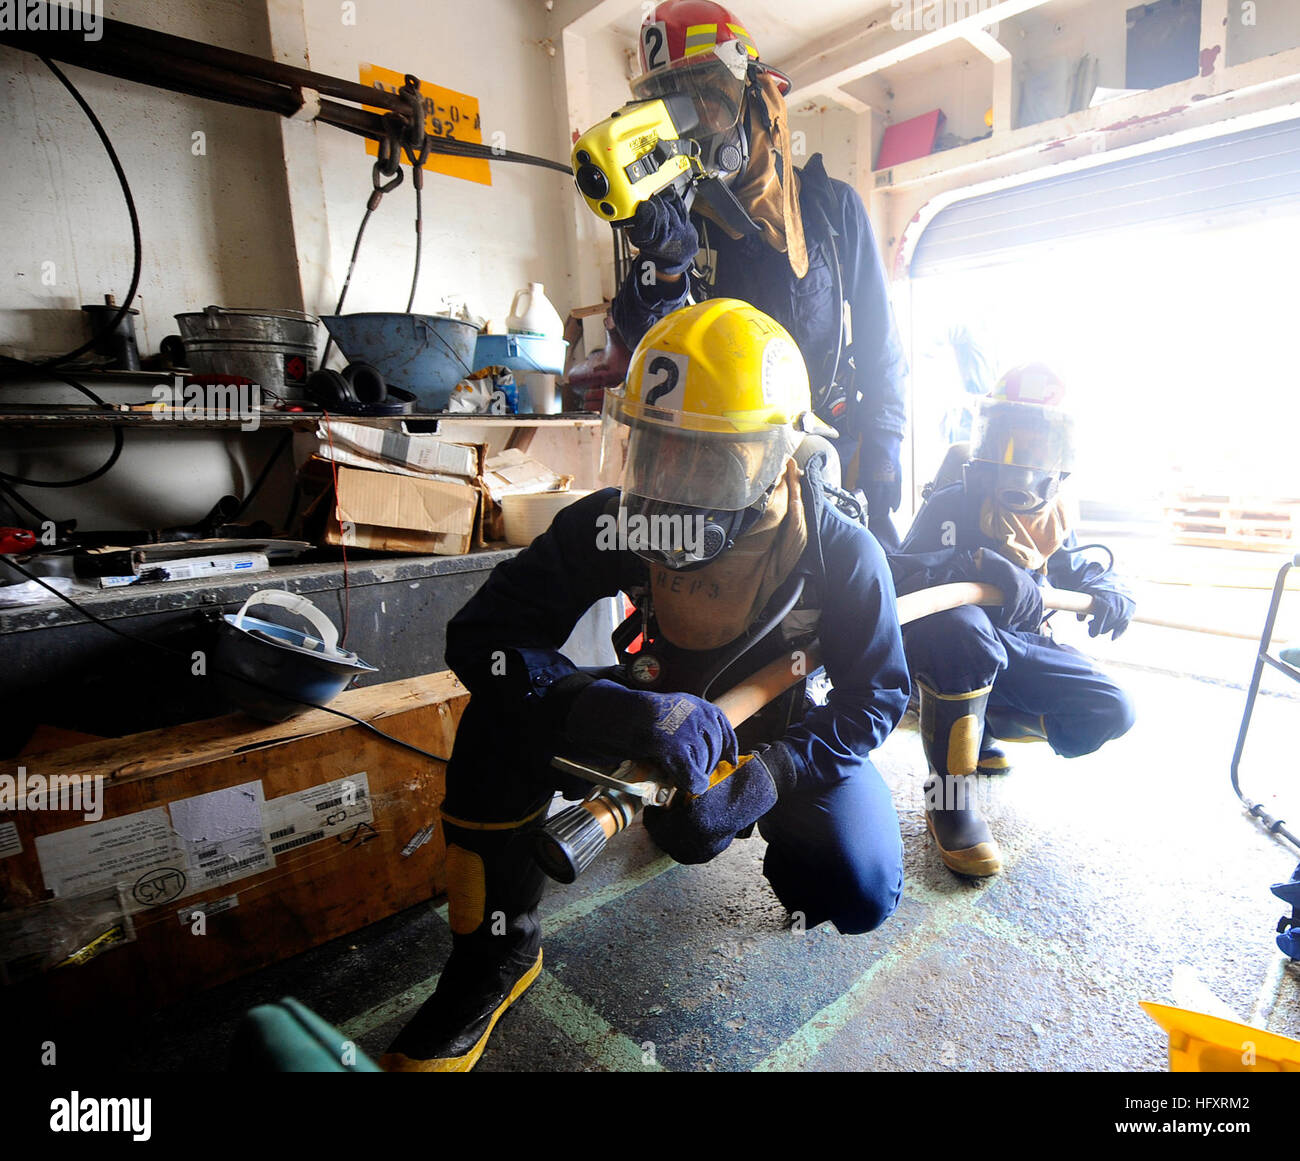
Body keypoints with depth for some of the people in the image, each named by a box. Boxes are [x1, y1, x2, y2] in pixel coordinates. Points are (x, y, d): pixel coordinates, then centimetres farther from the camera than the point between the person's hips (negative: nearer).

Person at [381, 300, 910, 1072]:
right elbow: (482, 636, -27)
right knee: (504, 714, -24)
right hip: (665, 715, 1)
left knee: (861, 895, -21)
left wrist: (762, 782, -29)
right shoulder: (614, 525, -23)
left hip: (782, 733, 1)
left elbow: (875, 696, -12)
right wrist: (630, 713, -45)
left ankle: (776, 829, 17)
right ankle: (495, 959, -7)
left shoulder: (842, 555, -22)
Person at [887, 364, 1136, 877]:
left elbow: (1086, 572, 18)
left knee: (1111, 711, -9)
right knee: (961, 624, -40)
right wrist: (979, 561, -41)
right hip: (947, 642, -6)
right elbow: (896, 574, -27)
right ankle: (949, 795, -25)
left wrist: (1111, 595, -6)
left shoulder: (1052, 521, 8)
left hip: (1020, 650, 6)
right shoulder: (951, 505, -13)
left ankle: (977, 724, 12)